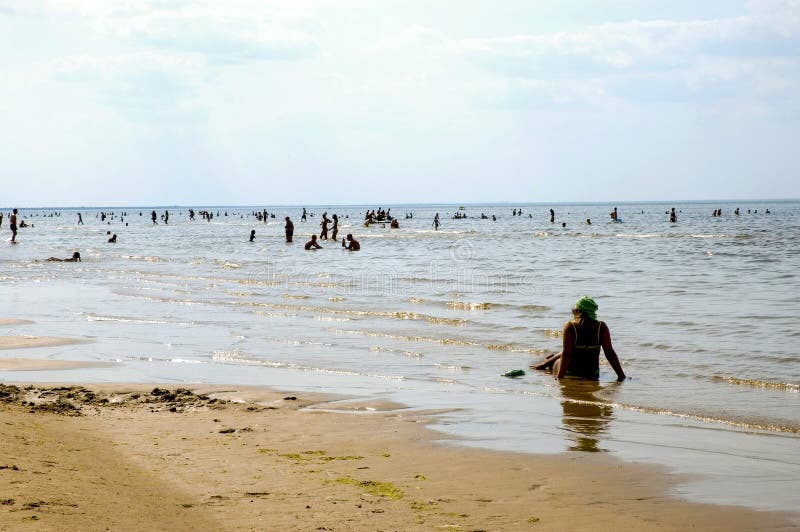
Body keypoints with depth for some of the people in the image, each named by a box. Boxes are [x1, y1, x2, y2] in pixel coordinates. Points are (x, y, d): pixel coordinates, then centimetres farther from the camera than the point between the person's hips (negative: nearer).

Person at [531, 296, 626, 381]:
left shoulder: (569, 327, -16)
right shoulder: (602, 328, -8)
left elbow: (566, 354, -20)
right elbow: (610, 353, -9)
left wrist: (559, 377, -20)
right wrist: (621, 375, -5)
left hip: (571, 374, -3)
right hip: (593, 376, 4)